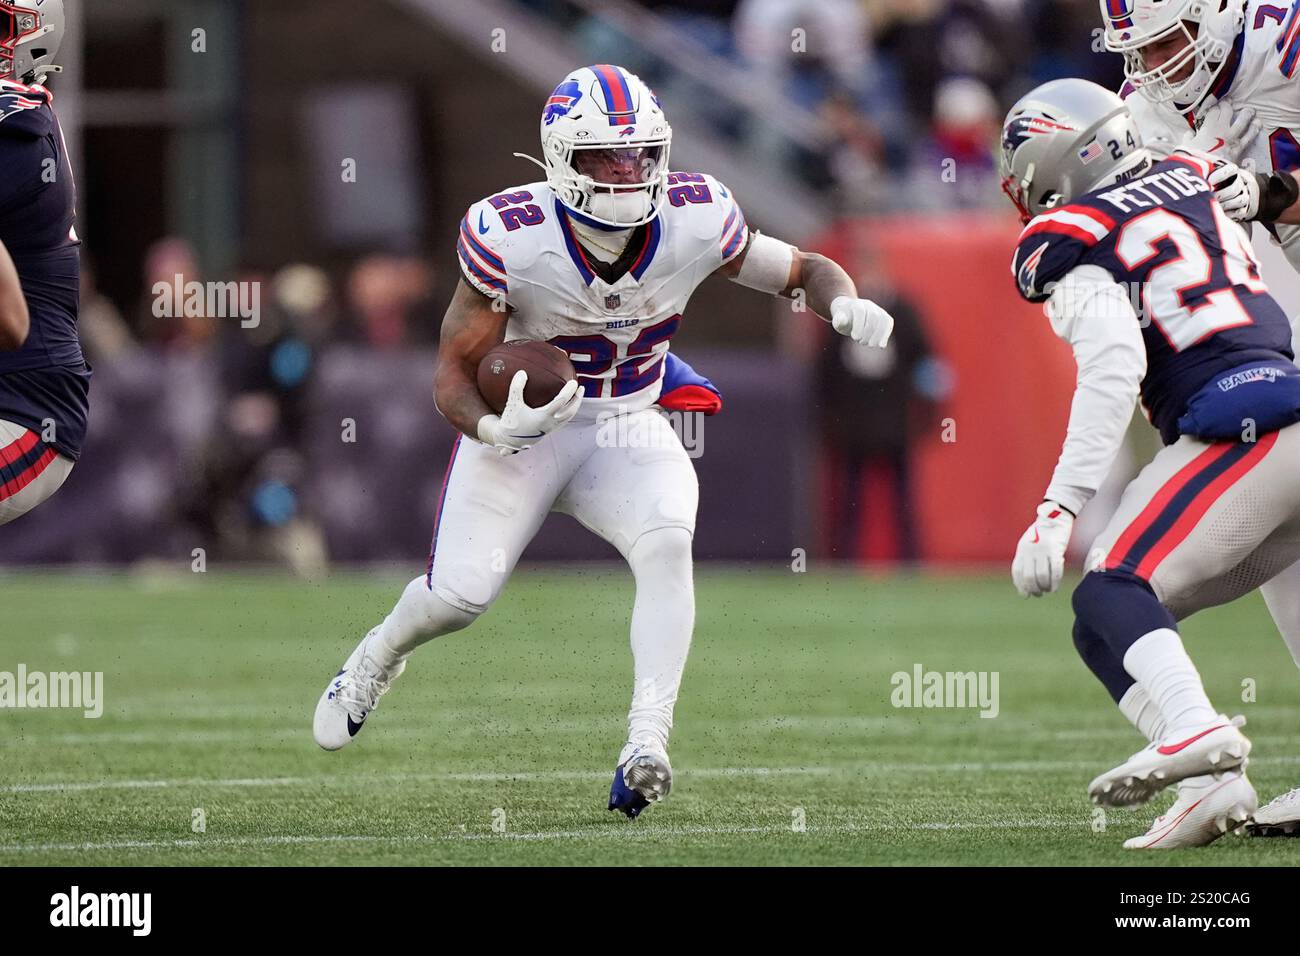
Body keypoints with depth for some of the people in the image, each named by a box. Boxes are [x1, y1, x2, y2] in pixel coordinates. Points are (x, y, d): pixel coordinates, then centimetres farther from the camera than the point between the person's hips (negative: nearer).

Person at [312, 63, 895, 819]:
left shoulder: (695, 222, -17)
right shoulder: (512, 239, -24)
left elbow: (801, 271, 0)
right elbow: (454, 374, -16)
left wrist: (846, 302, -24)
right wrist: (496, 431, -38)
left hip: (629, 429, 2)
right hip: (524, 425, -2)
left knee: (668, 545, -29)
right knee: (461, 592, -15)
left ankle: (648, 744, -33)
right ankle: (378, 658, 22)